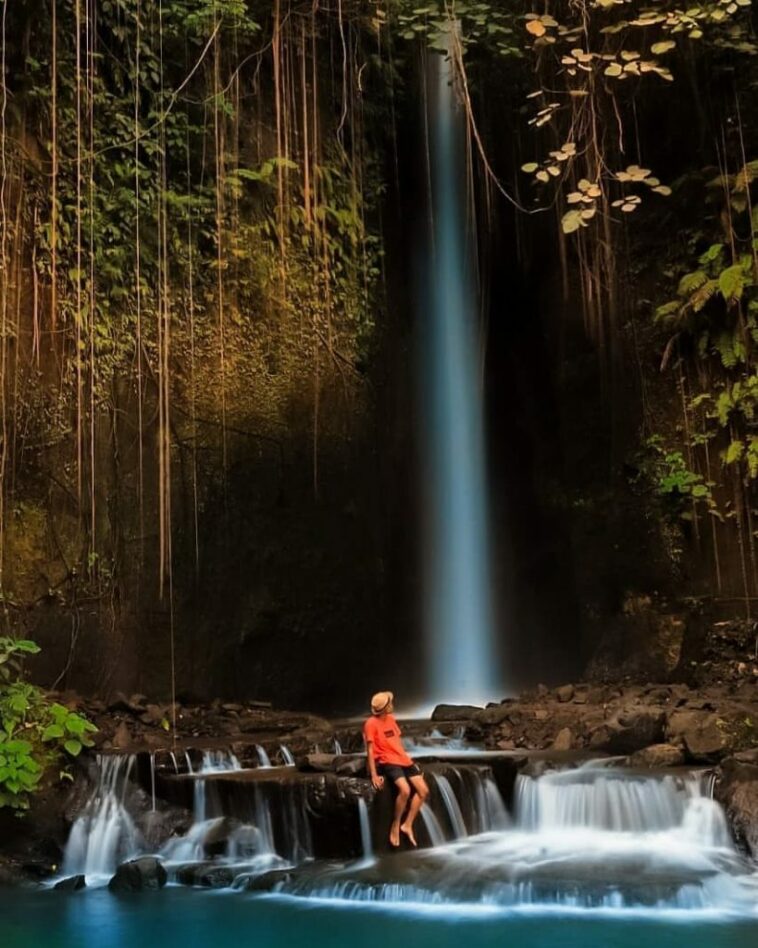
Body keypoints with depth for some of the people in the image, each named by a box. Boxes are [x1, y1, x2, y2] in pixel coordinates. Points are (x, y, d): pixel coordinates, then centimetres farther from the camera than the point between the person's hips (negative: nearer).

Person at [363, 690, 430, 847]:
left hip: (403, 761, 8)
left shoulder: (391, 719, 13)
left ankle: (407, 825, 3)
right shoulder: (371, 724, -10)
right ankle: (395, 826, -11)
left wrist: (409, 761, 19)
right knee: (405, 790, -30)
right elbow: (370, 750, -13)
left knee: (423, 790, -4)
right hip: (388, 762, -8)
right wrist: (374, 775, -18)